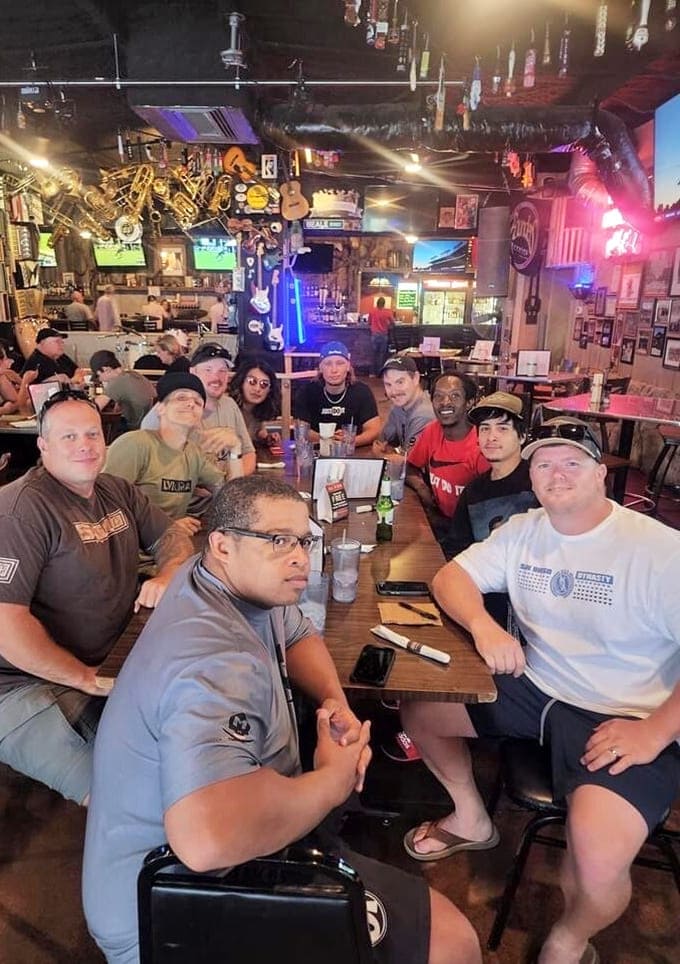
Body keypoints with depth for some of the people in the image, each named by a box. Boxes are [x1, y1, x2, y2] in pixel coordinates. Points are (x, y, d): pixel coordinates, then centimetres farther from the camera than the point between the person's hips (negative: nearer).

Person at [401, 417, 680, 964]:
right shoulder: (523, 532, 4)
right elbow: (450, 576, 3)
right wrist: (483, 625, -16)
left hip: (624, 719, -5)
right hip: (535, 689, 6)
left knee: (598, 861, -28)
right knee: (418, 708, 4)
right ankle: (471, 819, 29)